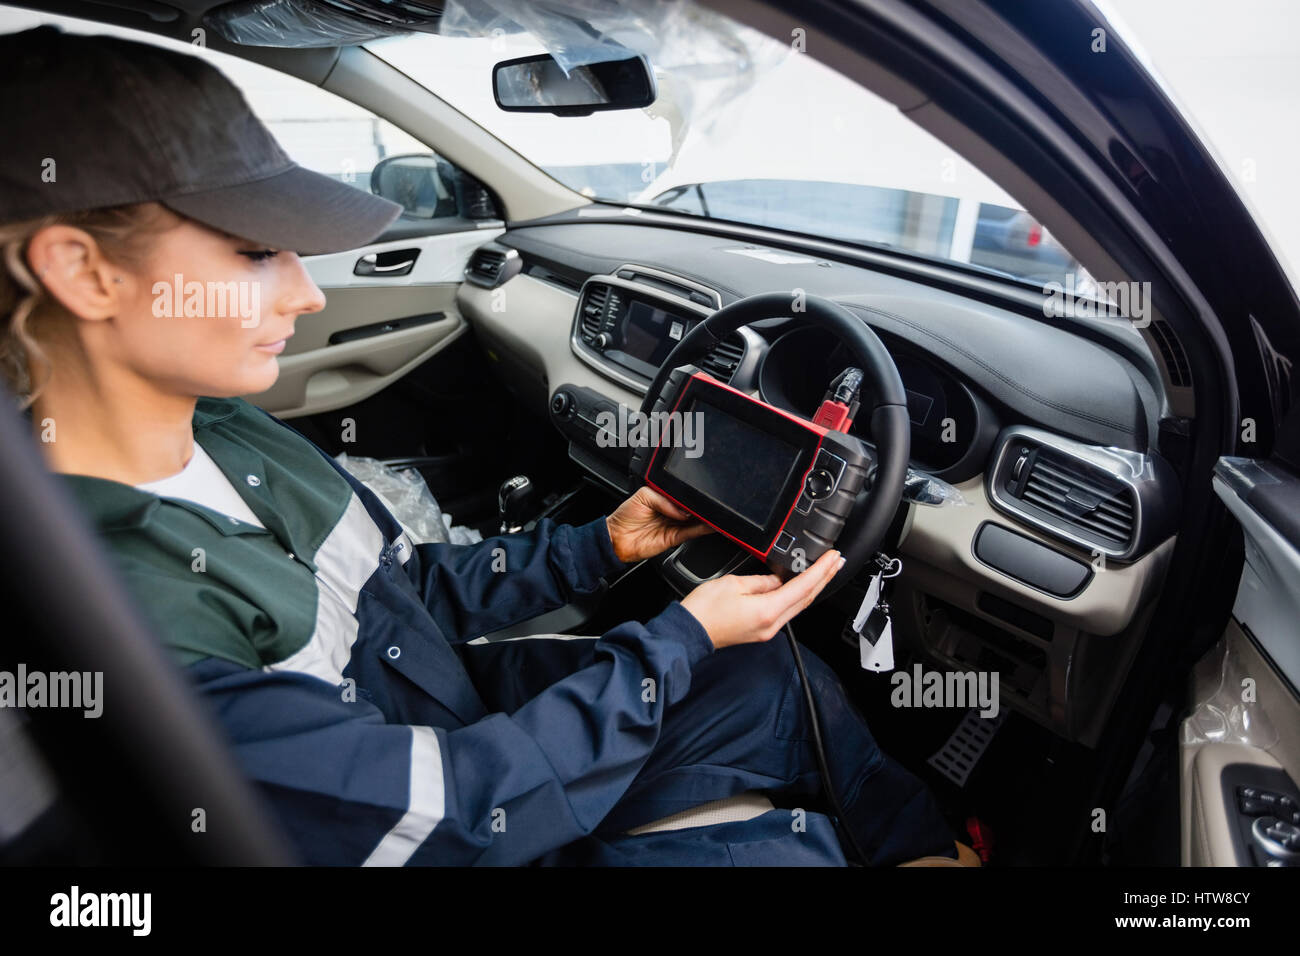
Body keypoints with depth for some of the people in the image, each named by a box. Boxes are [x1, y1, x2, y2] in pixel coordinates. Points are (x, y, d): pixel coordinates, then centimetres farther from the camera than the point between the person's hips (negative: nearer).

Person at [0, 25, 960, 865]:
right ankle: (923, 842, 25)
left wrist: (603, 545, -1)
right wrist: (683, 636, -19)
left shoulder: (228, 433, -6)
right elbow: (459, 809, -28)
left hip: (465, 712, 7)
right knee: (791, 847, -10)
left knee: (783, 673, 4)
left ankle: (933, 843, 30)